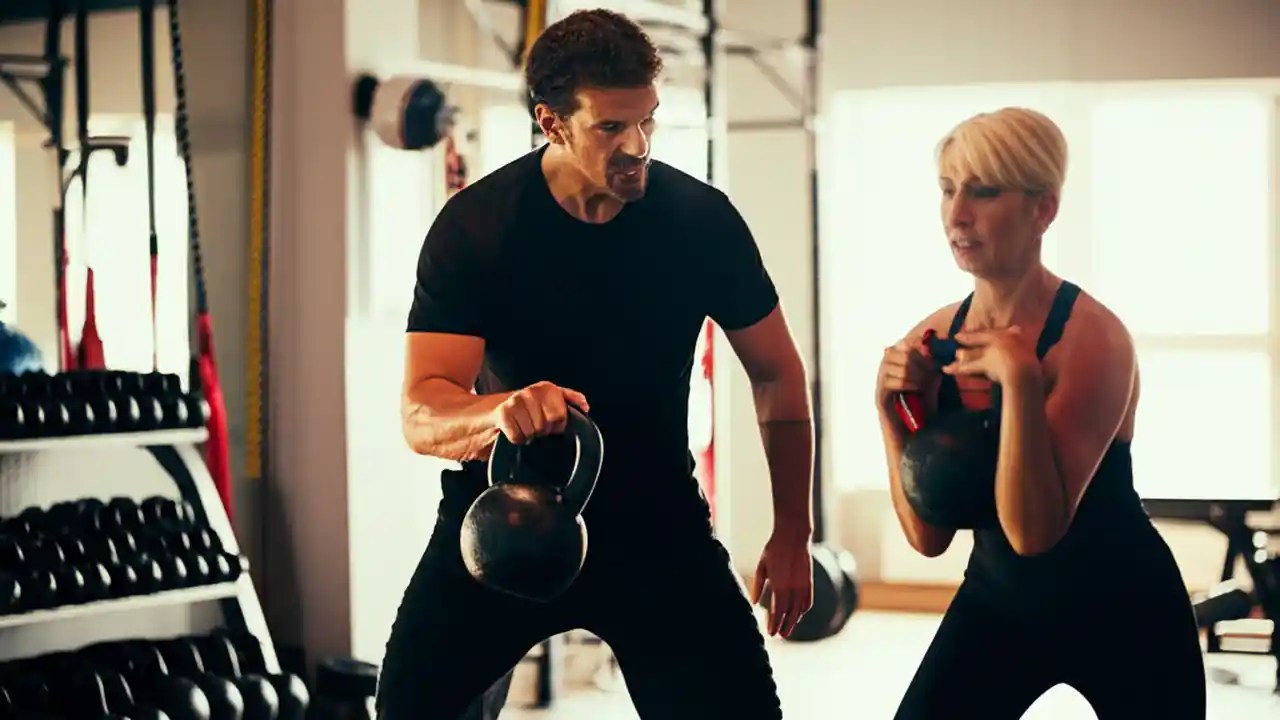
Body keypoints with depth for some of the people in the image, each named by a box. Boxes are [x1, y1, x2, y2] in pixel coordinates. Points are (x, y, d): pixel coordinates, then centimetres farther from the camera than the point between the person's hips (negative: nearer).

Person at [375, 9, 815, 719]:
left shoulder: (702, 218, -11)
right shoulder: (473, 226, -15)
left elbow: (776, 375, 4)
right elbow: (421, 415, -23)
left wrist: (792, 532, 2)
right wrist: (500, 412, -45)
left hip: (655, 521, 1)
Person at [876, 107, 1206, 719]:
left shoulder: (1092, 338, -22)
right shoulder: (932, 340, -7)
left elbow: (1033, 531, -28)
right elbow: (929, 536, -6)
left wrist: (1019, 380, -36)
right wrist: (892, 410, -18)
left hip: (1123, 614, -4)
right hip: (998, 600, 4)